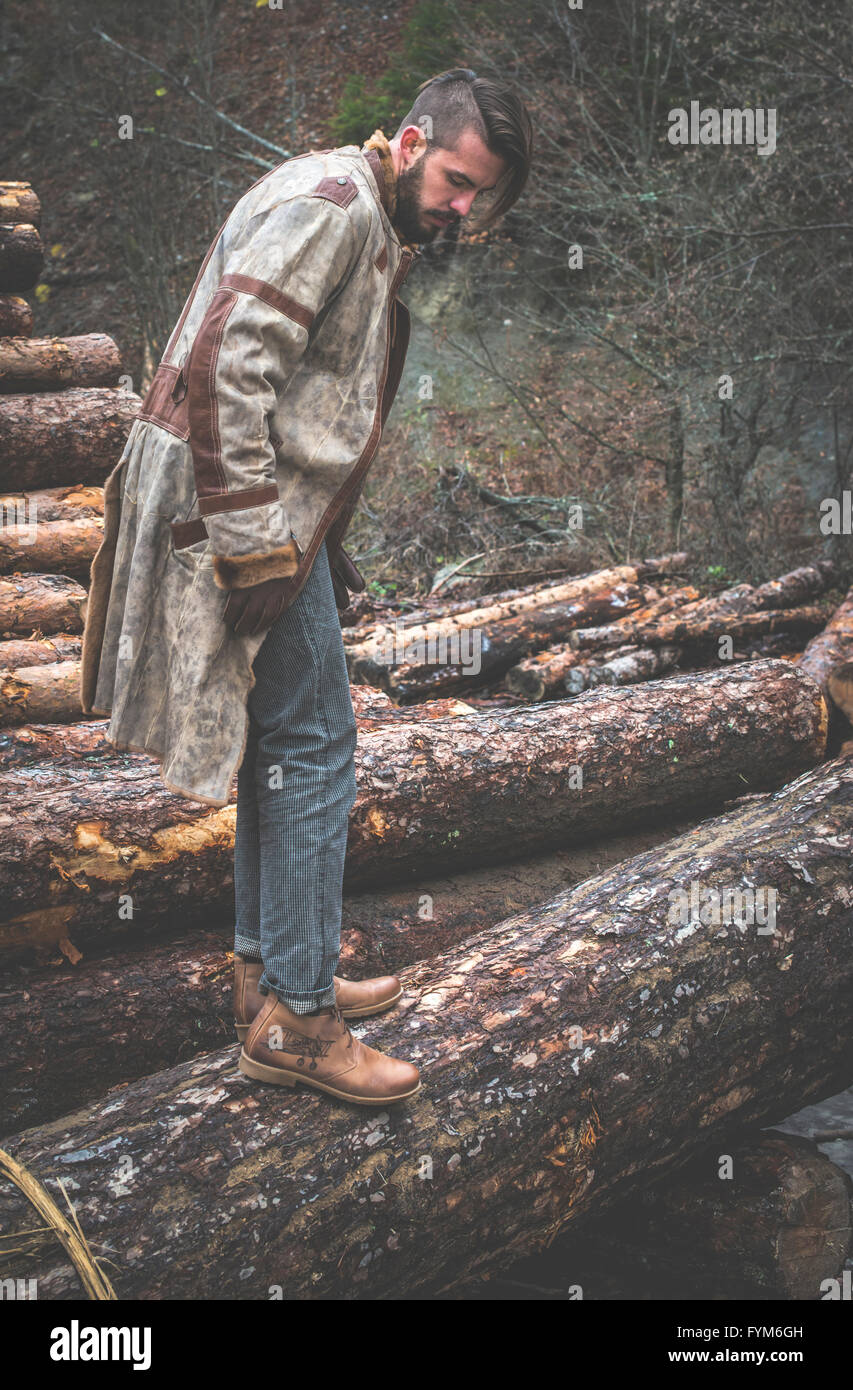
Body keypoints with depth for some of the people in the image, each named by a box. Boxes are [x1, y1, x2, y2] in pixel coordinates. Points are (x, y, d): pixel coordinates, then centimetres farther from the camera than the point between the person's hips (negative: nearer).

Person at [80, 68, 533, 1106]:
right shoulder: (332, 202, -13)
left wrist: (317, 542, 21)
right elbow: (229, 363, -24)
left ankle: (270, 973, 26)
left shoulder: (374, 229, 21)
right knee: (313, 745, -7)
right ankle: (294, 1019, 1)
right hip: (248, 512, -11)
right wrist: (251, 543, -25)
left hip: (275, 513, 11)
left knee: (284, 745, 15)